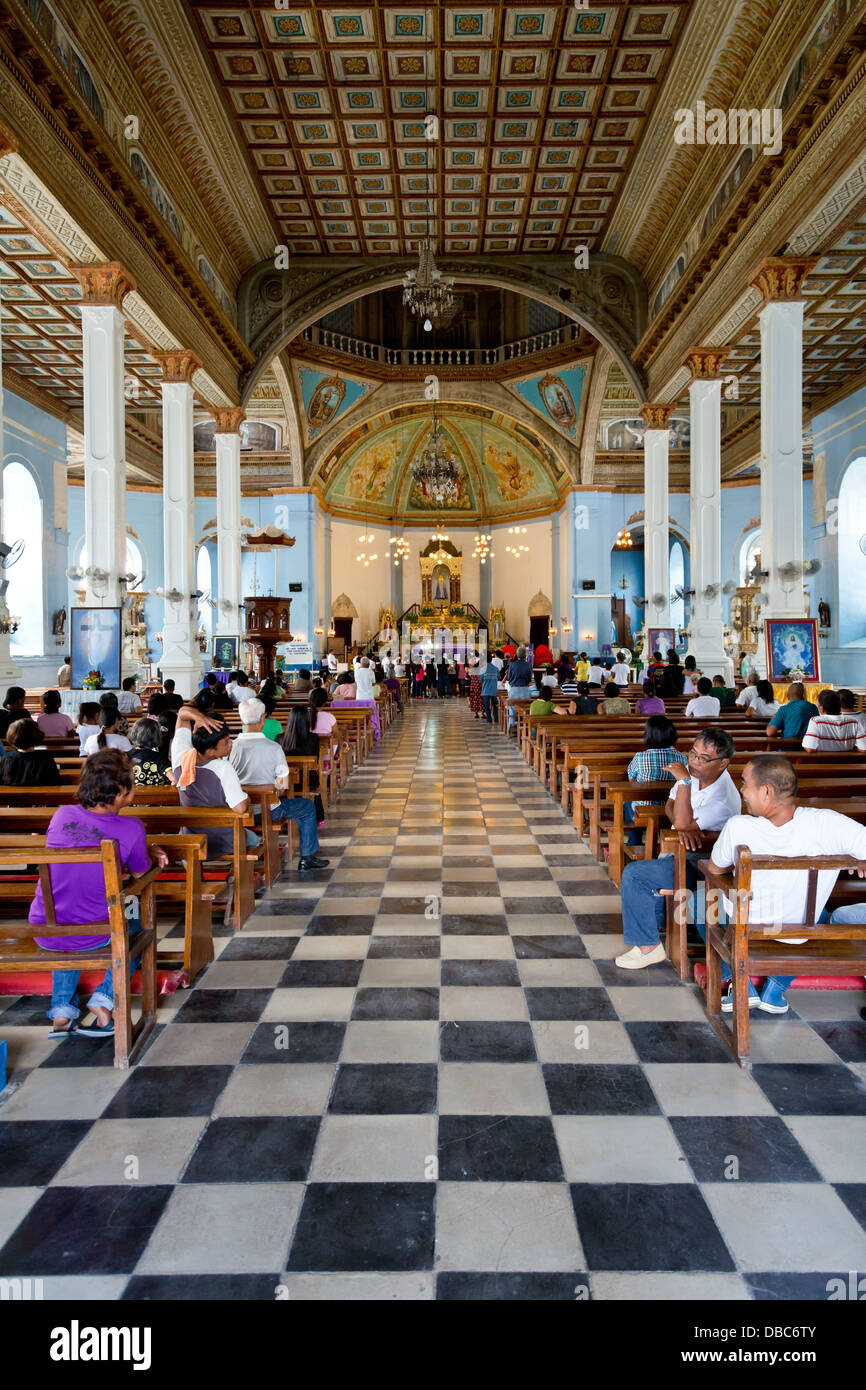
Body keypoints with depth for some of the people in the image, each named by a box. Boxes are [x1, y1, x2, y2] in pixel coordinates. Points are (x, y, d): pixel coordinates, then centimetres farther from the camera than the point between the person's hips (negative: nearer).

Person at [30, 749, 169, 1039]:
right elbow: (141, 874, -1)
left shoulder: (62, 815, -4)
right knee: (136, 924, 29)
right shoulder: (130, 828, -17)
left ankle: (61, 1010, 28)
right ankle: (105, 1000, 14)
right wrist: (150, 856, 23)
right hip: (92, 937, -3)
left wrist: (147, 853, 20)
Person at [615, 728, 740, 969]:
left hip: (698, 866, -9)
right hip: (678, 853, 9)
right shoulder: (693, 773, -1)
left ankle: (648, 946, -9)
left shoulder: (724, 800, -27)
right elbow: (670, 804, 4)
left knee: (634, 874, -20)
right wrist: (683, 827, -17)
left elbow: (683, 823, -32)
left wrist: (684, 781, -31)